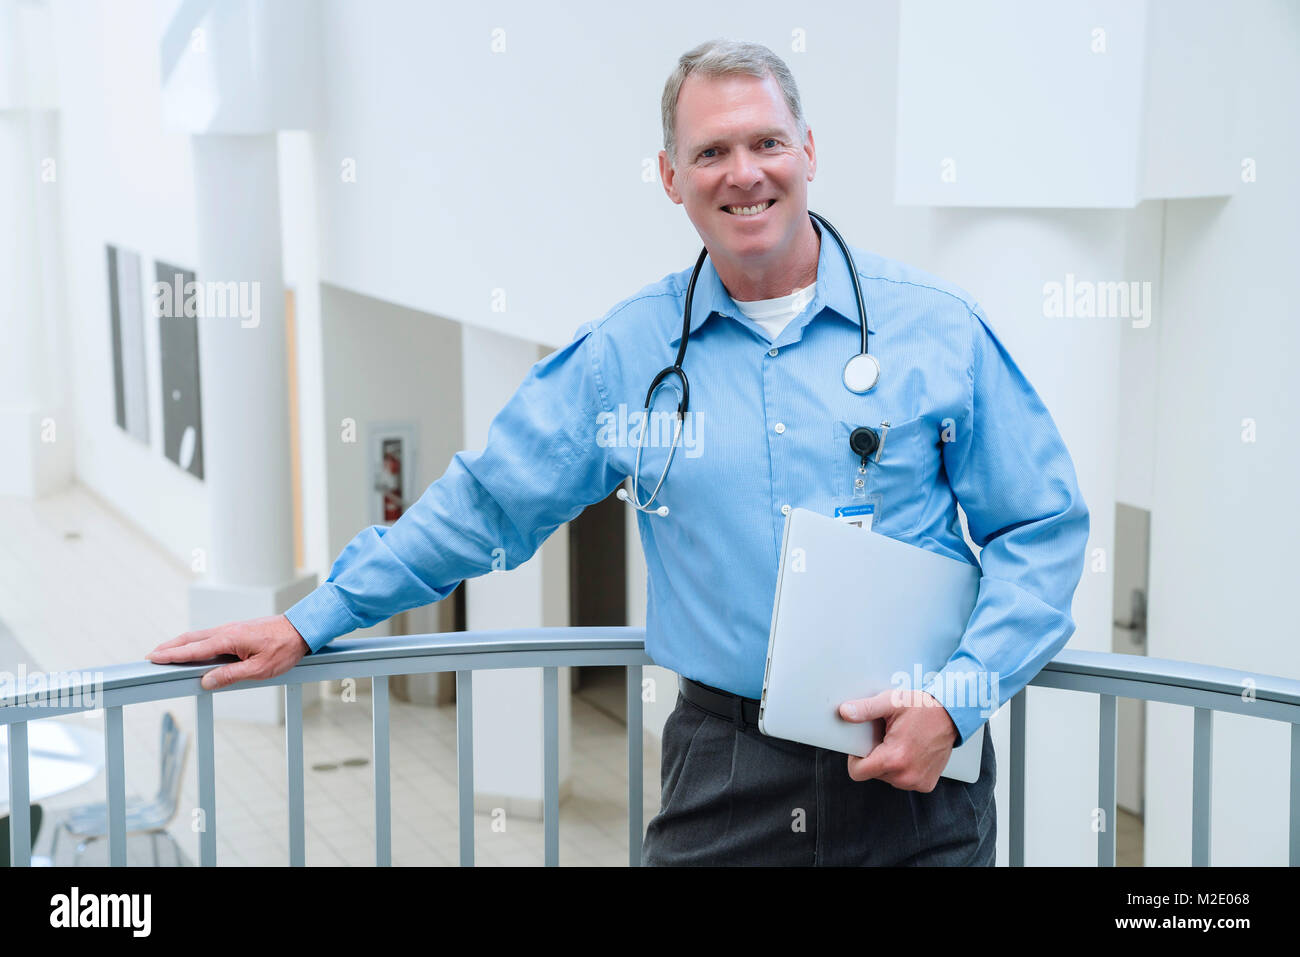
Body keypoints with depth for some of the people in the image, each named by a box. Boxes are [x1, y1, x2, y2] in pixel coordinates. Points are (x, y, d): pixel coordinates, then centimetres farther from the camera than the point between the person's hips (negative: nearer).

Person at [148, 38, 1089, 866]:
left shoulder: (939, 326, 0)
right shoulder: (625, 352, 2)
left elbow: (1043, 528, 2)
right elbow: (488, 502, 9)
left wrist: (957, 699, -11)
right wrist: (308, 624, 10)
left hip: (915, 776, 0)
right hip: (726, 771, 1)